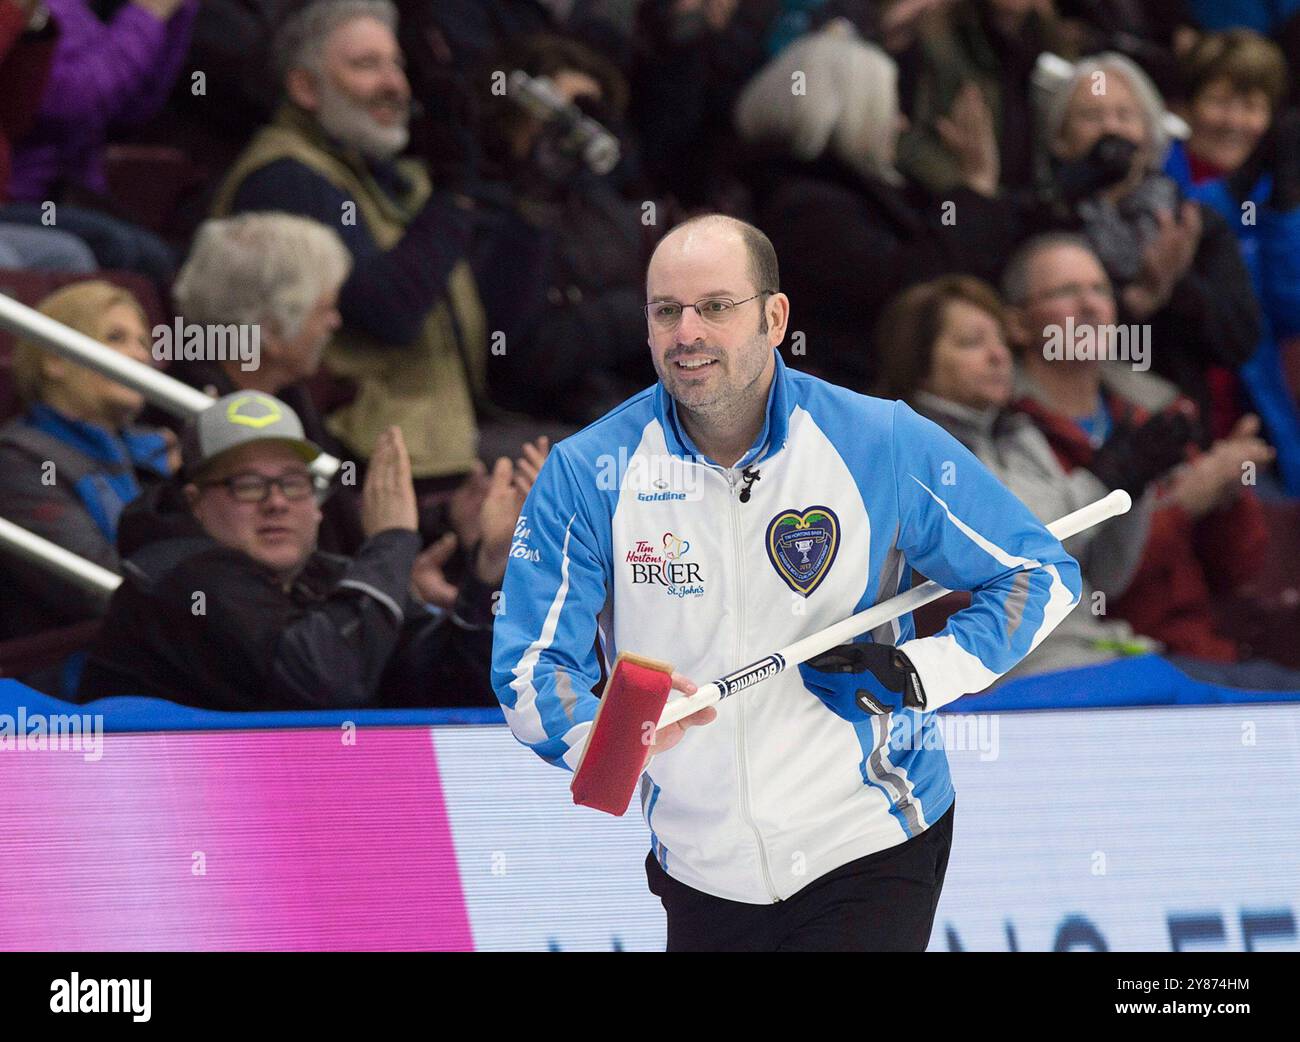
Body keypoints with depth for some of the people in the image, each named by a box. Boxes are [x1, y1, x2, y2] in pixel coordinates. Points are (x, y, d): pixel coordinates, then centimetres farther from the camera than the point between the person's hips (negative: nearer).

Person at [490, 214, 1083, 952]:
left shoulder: (884, 444, -9)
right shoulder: (589, 473, -6)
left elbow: (1039, 574, -1)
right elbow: (532, 665, -10)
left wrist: (922, 673, -17)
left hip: (868, 854, -3)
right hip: (702, 874, 3)